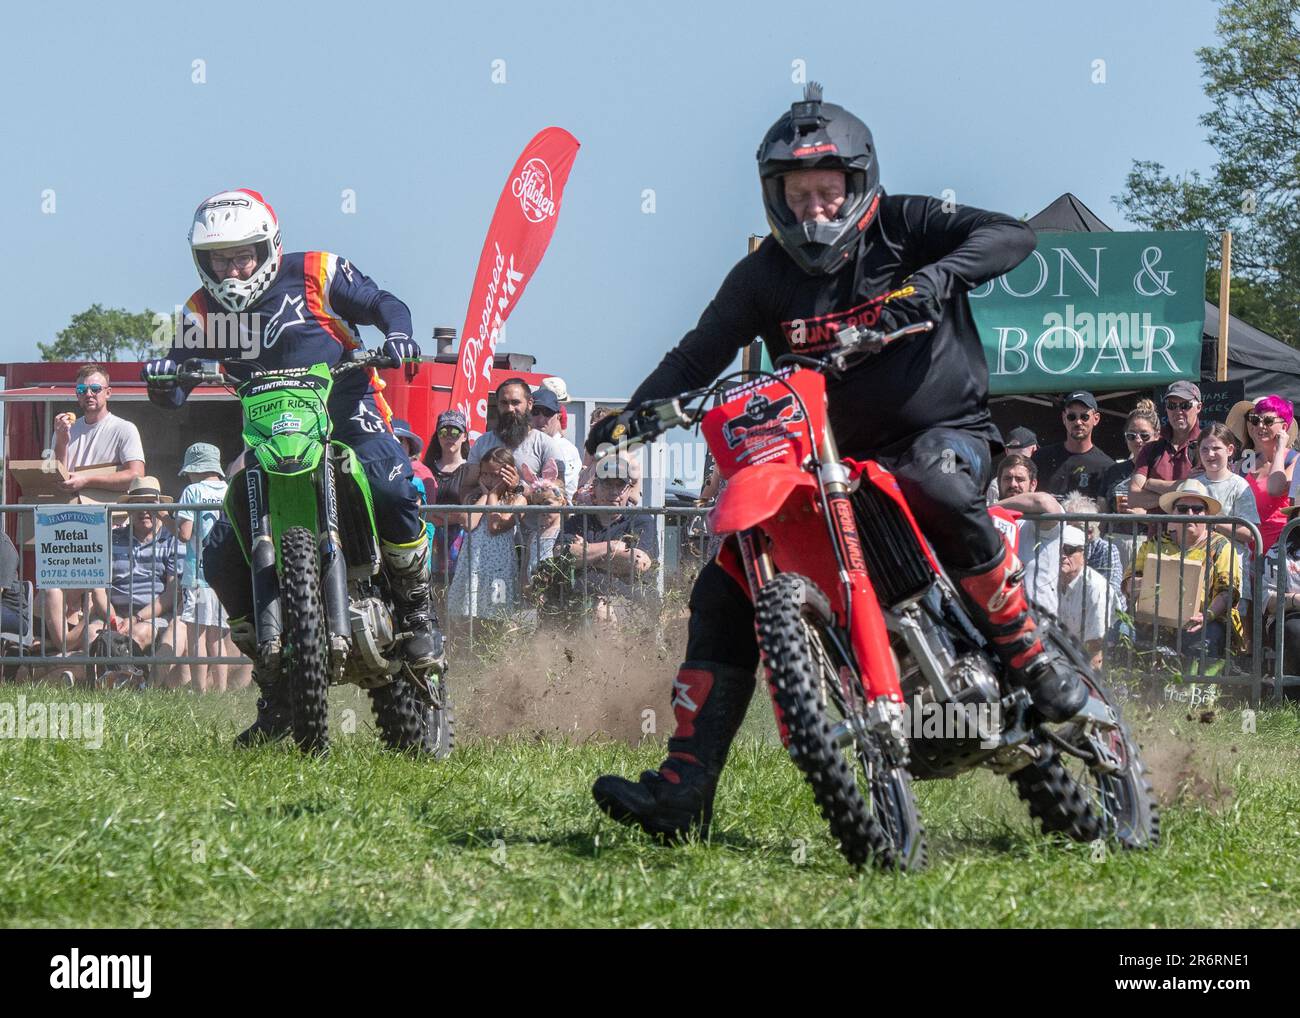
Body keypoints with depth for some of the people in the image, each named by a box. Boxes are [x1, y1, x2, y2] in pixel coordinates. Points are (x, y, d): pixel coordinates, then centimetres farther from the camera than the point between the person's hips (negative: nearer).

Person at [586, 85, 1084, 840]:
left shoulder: (903, 226, -5)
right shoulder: (765, 276, 6)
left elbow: (1012, 236, -16)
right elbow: (699, 354, 1)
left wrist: (938, 277, -34)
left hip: (941, 429, -4)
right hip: (831, 456, 5)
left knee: (939, 494, -41)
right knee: (722, 591, -7)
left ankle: (1036, 663, -25)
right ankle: (684, 791, -9)